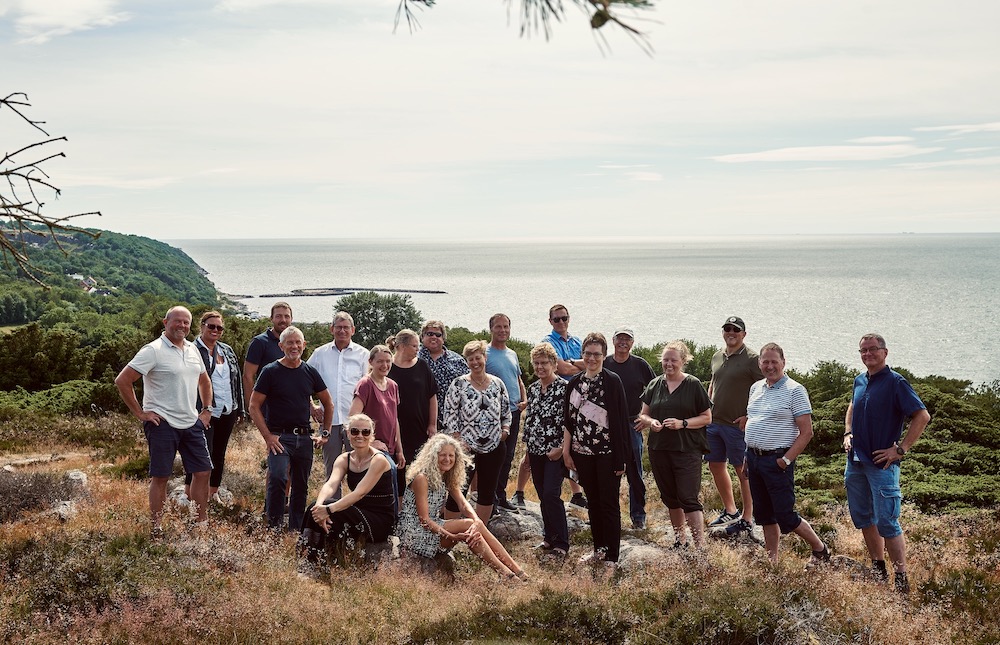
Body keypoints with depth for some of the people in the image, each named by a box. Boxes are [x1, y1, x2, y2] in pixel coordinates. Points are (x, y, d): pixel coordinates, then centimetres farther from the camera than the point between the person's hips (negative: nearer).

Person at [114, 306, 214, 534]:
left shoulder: (192, 349, 12)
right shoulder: (153, 351, -10)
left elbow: (204, 380, 28)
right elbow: (122, 381, -14)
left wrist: (207, 410, 18)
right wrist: (140, 413, -12)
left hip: (192, 423, 7)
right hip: (162, 423, -7)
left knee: (202, 472, 7)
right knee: (160, 477, 0)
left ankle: (202, 524, 18)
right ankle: (156, 530, 9)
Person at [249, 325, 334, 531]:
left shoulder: (310, 372, 8)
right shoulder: (271, 371, -3)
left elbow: (328, 403, 18)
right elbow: (254, 406, -4)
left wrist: (325, 433, 10)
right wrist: (268, 436, -12)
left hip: (304, 437, 4)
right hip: (279, 436, -4)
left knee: (301, 486, 9)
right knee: (278, 477, -24)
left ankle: (295, 530, 21)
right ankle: (274, 527, -14)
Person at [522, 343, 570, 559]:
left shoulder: (564, 388, -10)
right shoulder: (533, 389, 11)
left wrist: (561, 448, -17)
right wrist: (527, 448, 17)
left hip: (555, 452, -7)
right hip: (536, 452, 7)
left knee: (551, 494, -13)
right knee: (543, 497, 11)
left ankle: (561, 543, -6)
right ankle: (549, 538, 22)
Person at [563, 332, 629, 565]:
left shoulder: (612, 381, -8)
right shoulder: (574, 382, 7)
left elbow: (620, 420, -10)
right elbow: (568, 419, 11)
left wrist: (620, 457, -13)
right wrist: (566, 451, 6)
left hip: (606, 452, -5)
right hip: (582, 452, 5)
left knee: (609, 504, 0)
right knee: (593, 502, 14)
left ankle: (612, 556, 7)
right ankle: (599, 549, 25)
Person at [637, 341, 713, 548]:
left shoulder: (693, 385, -4)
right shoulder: (655, 385, 8)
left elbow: (707, 417, -2)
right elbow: (643, 414, 14)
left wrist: (682, 423, -16)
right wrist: (650, 422, -9)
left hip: (687, 450, -5)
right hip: (659, 449, 5)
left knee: (688, 498, -10)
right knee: (670, 498, 14)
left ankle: (700, 545, -9)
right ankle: (678, 540, 27)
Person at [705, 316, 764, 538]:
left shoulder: (752, 359, -10)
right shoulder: (717, 357, 12)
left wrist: (749, 416, -16)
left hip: (737, 425, -8)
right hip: (714, 422, 8)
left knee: (742, 470, -1)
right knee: (715, 465, 15)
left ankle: (747, 520, 7)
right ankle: (730, 511, 31)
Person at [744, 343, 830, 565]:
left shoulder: (794, 390, -9)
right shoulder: (755, 388, 12)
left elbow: (806, 432, -12)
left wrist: (786, 460, -16)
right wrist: (748, 456, 14)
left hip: (777, 460, -7)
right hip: (754, 458, 7)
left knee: (786, 517, -4)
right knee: (765, 515, 13)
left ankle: (820, 550, 17)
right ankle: (772, 560, 23)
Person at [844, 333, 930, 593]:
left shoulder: (895, 382, -12)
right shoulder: (860, 381, 10)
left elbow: (922, 416, -17)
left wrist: (900, 449, -18)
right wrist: (848, 433, 14)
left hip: (881, 463, -8)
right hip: (855, 462, 8)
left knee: (886, 522, -8)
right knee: (862, 518, 15)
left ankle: (901, 579, -2)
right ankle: (878, 569, 28)